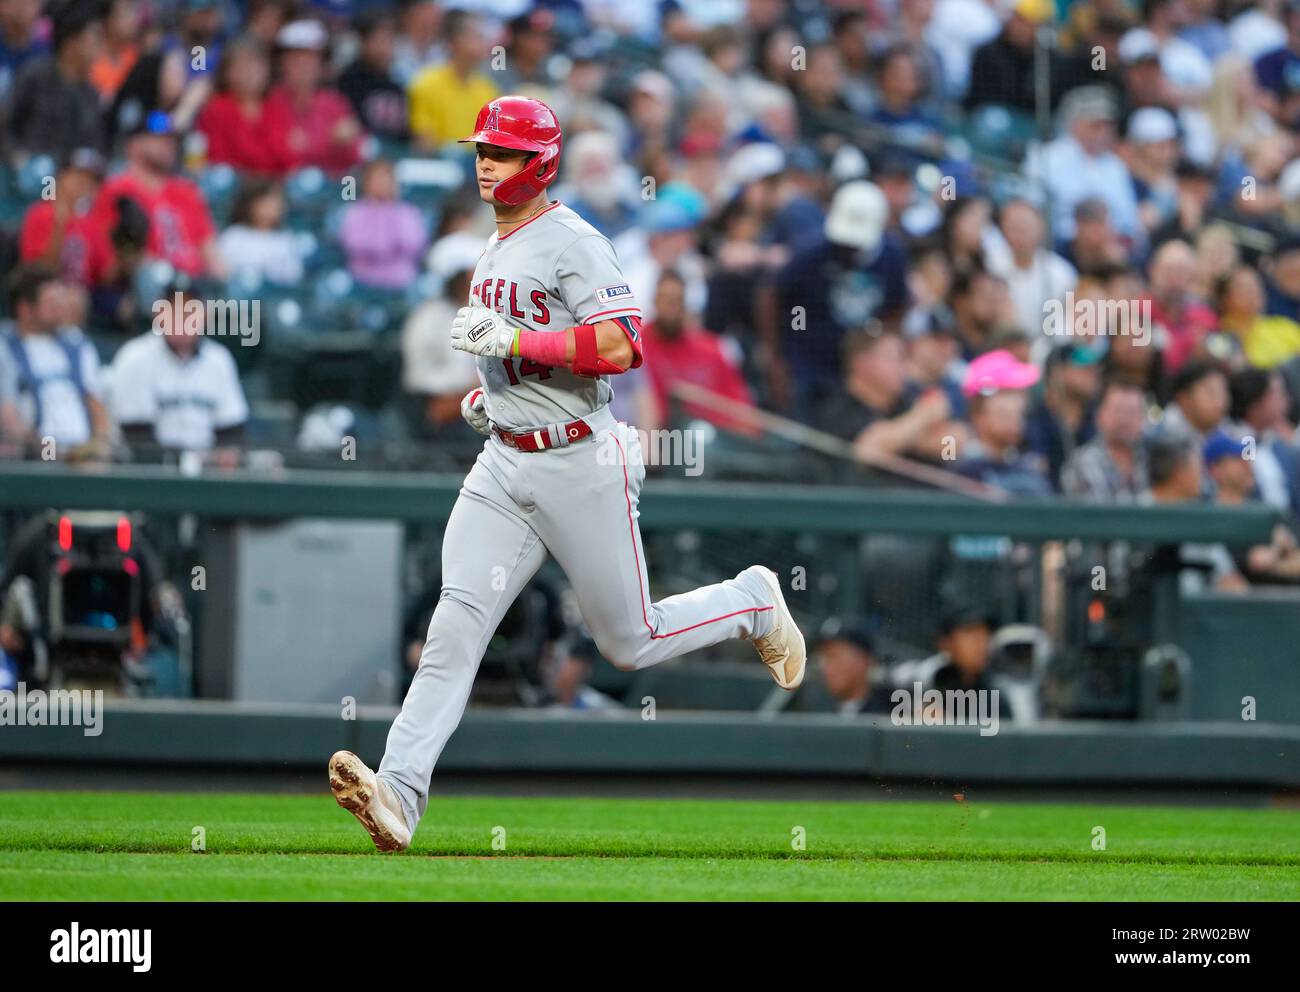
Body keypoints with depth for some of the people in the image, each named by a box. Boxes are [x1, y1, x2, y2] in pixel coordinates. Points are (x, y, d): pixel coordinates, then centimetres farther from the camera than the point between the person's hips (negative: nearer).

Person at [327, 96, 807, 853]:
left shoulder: (571, 242, -13)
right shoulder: (498, 249, 15)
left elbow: (621, 345, -25)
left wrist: (512, 341, -26)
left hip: (582, 464, -7)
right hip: (506, 464, 7)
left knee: (631, 644, 4)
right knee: (456, 626, -9)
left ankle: (752, 603, 32)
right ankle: (399, 794, -19)